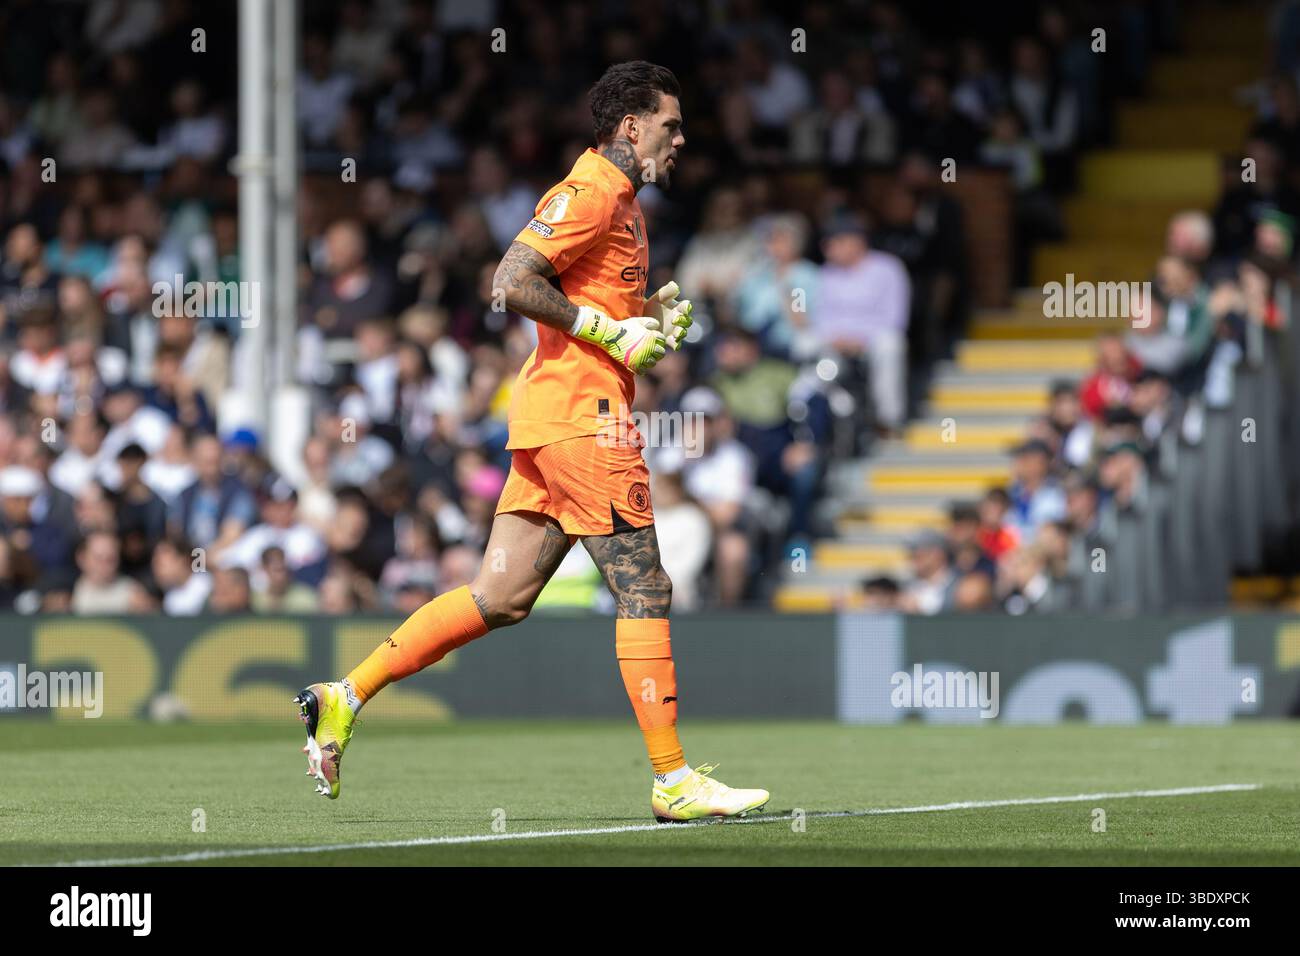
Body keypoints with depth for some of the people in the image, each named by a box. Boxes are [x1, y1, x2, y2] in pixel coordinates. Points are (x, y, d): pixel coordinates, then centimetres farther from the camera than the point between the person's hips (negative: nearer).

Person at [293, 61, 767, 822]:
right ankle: (674, 781, -4)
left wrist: (650, 315, 12)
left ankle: (347, 698, 6)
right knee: (645, 591, -7)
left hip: (555, 417, 10)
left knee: (502, 597, 6)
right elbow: (513, 282, -20)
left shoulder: (623, 202, 21)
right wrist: (609, 328, -16)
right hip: (582, 414, -10)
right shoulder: (590, 191, -10)